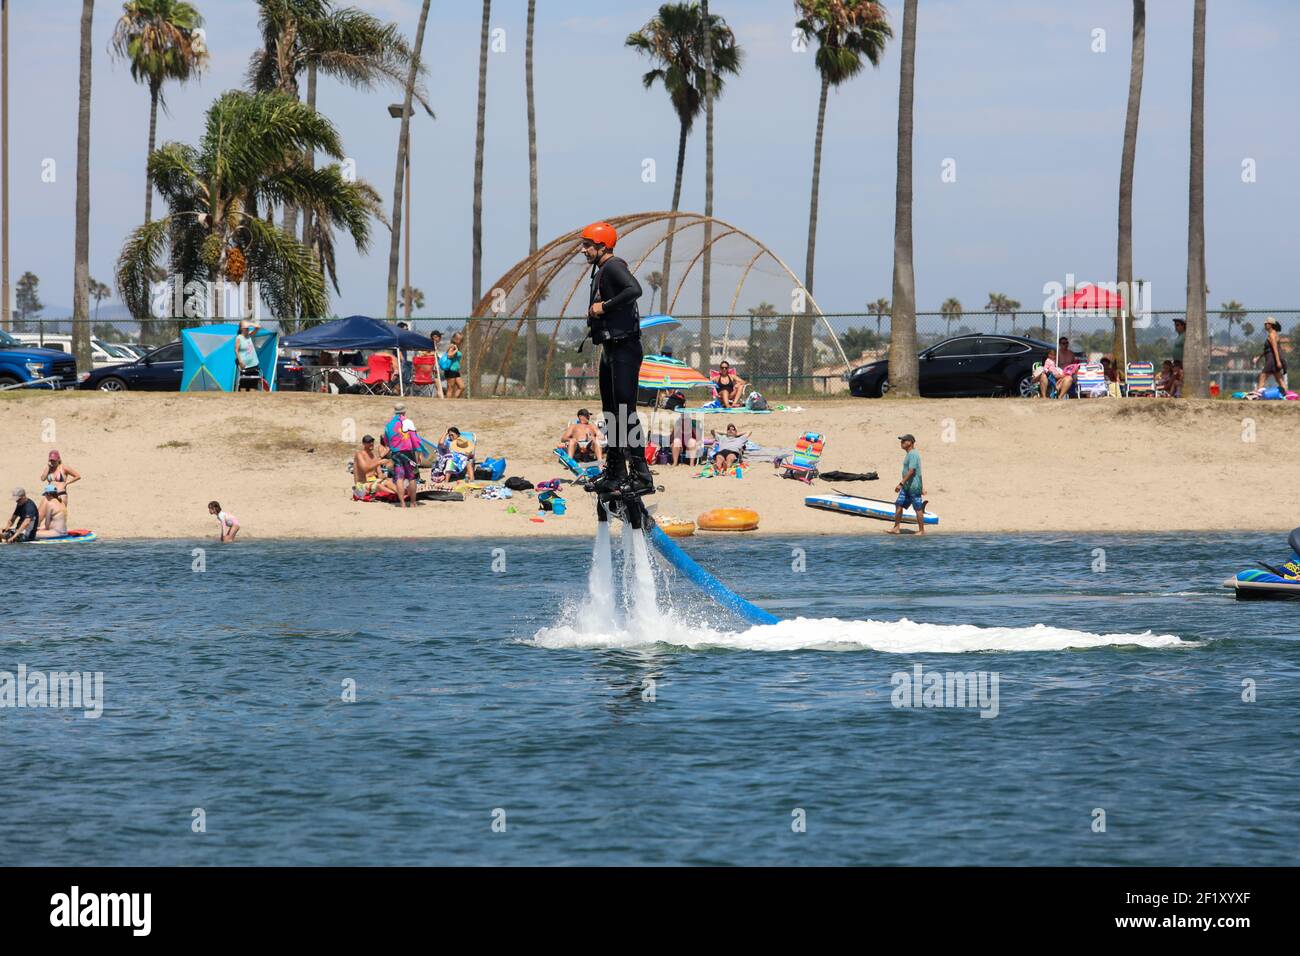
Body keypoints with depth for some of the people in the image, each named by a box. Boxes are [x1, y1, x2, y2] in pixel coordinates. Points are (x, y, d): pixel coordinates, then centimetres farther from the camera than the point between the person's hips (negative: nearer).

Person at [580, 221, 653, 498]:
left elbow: (634, 289, -31)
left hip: (624, 348, -11)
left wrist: (604, 307, -24)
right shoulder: (600, 272, 17)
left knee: (625, 411, -14)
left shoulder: (614, 267, -13)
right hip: (610, 350, 11)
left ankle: (641, 474, -15)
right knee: (611, 412, 15)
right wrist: (594, 314, 7)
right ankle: (615, 473, 22)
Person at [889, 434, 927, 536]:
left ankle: (921, 530, 7)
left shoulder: (913, 455, -17)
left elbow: (911, 471, -25)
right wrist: (922, 487, 25)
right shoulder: (909, 454, 15)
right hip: (907, 487, 10)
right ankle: (896, 528, 11)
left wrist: (901, 483, -27)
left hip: (914, 486, -10)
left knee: (918, 508, -1)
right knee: (898, 505, 7)